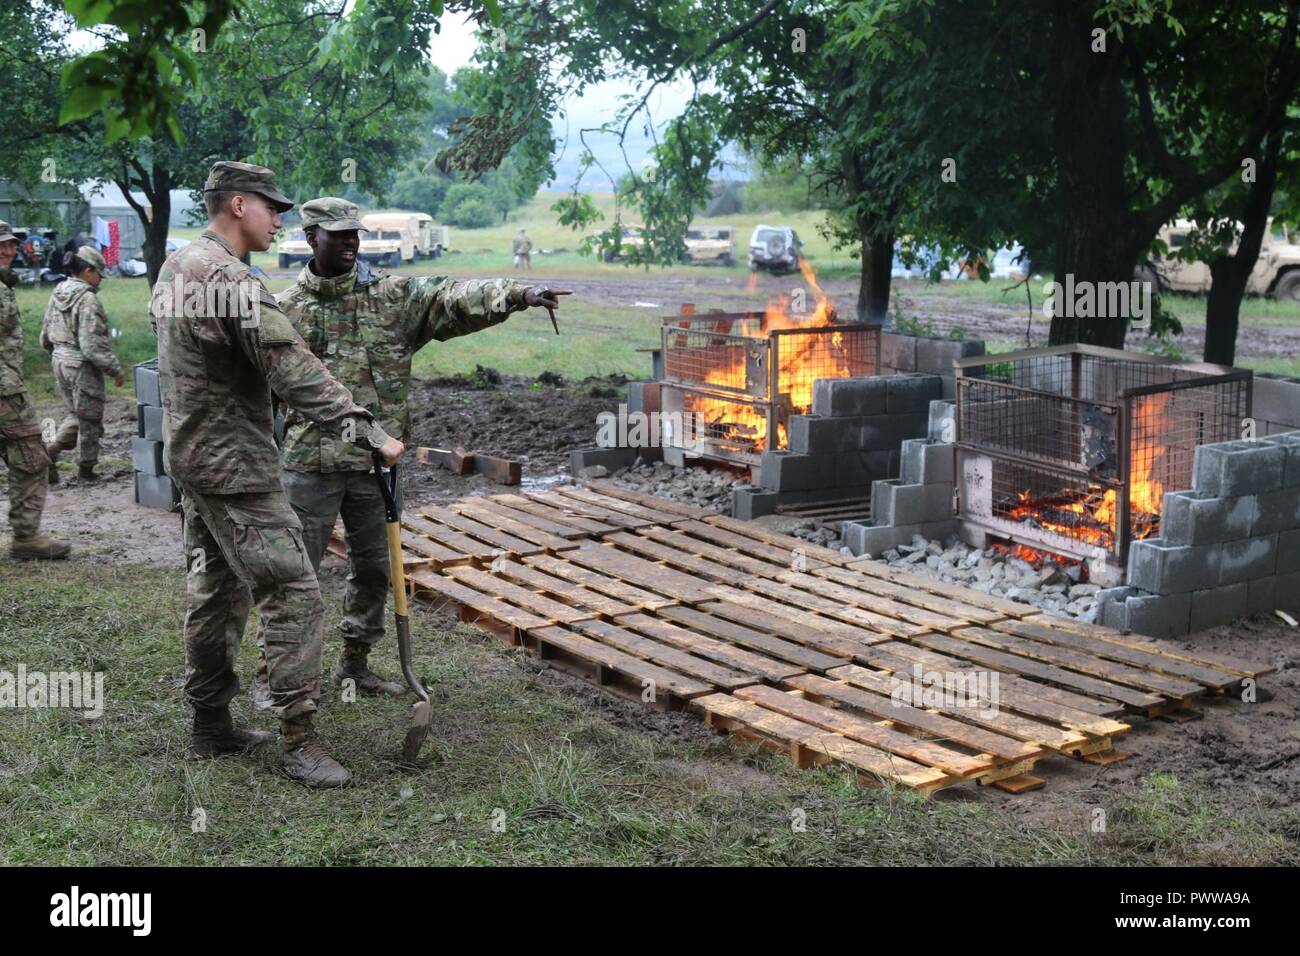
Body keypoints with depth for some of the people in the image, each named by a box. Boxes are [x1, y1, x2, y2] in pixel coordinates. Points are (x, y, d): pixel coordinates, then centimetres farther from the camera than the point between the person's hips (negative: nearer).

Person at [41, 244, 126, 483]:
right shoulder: (87, 299, -19)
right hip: (82, 367, -8)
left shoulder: (58, 293, 7)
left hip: (60, 362, 8)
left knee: (76, 414, 21)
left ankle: (50, 450, 6)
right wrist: (116, 370, -15)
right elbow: (93, 344, -23)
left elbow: (45, 337, 14)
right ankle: (86, 468, 18)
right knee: (90, 419, 8)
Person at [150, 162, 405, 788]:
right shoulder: (229, 279, -20)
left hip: (192, 455, 11)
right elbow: (293, 371, -26)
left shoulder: (176, 267, 12)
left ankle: (211, 725, 25)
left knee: (215, 590, 17)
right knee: (293, 594, -8)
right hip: (234, 466, -11)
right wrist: (367, 432, -28)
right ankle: (298, 741, -4)